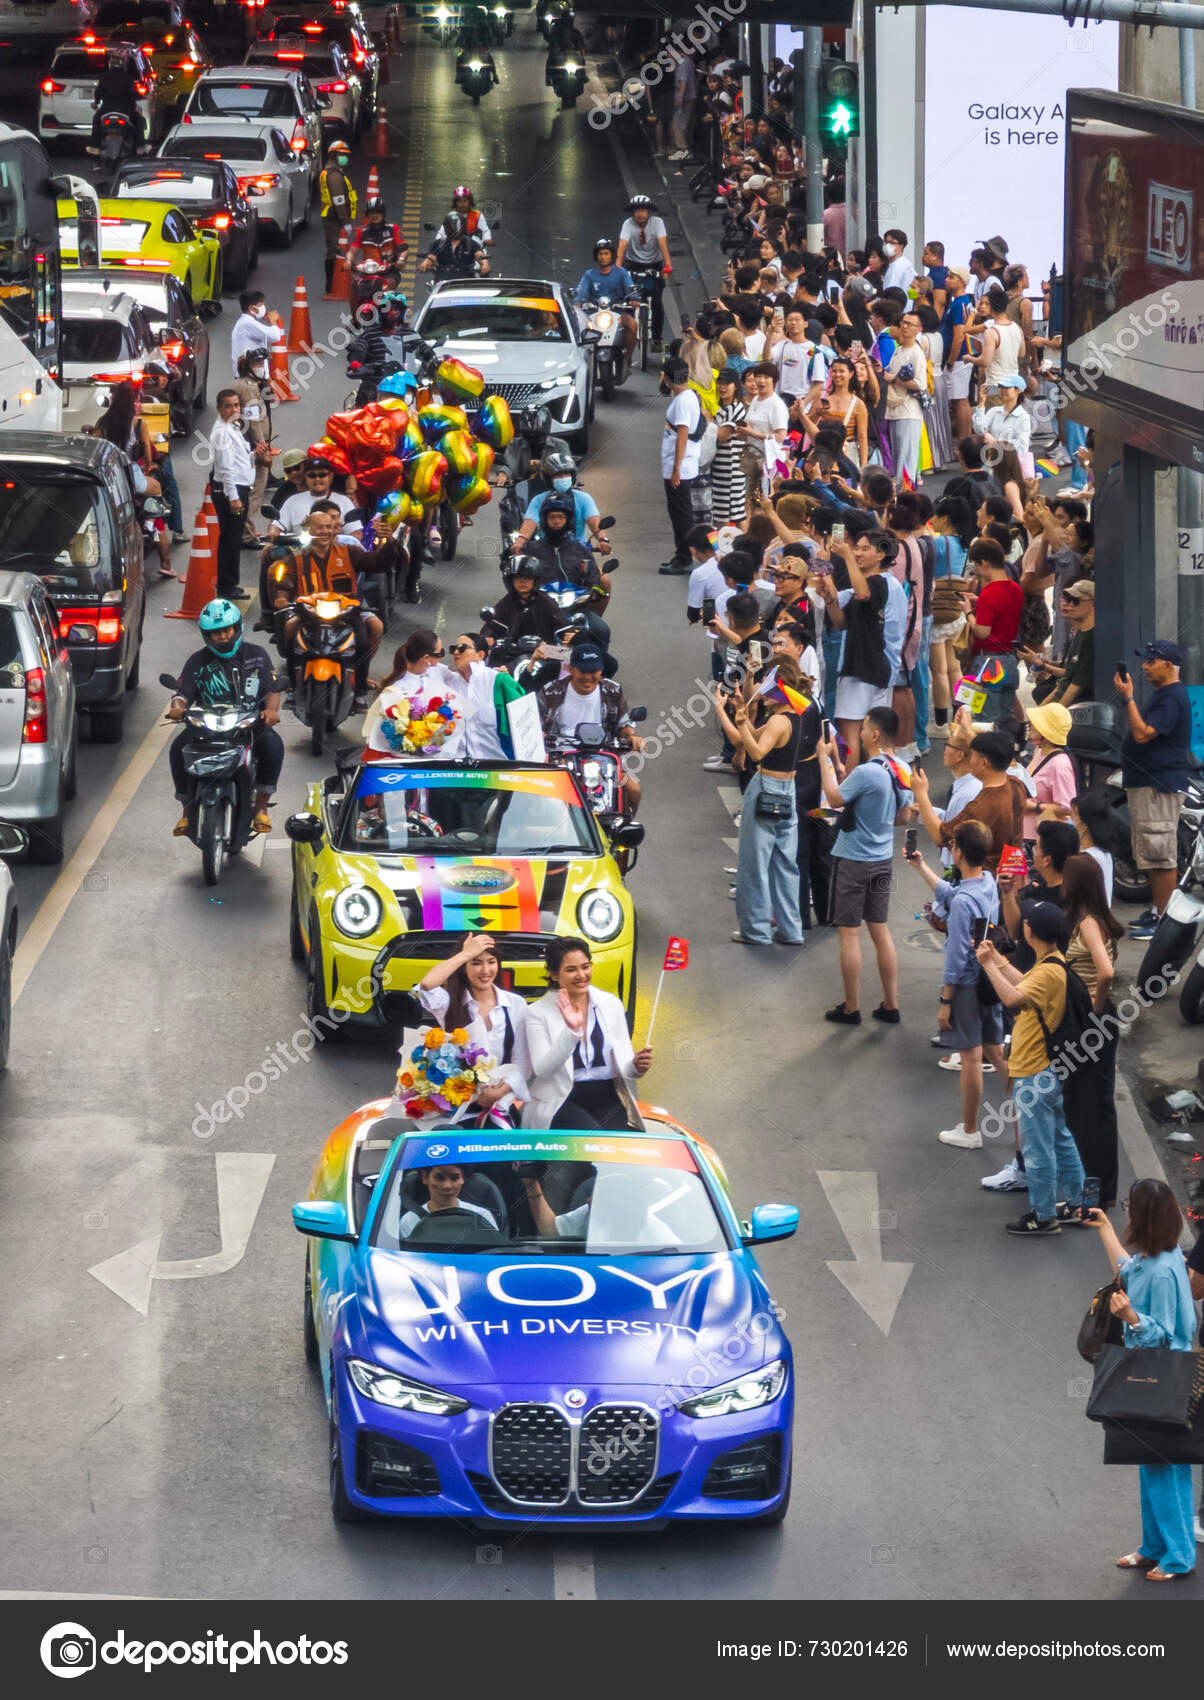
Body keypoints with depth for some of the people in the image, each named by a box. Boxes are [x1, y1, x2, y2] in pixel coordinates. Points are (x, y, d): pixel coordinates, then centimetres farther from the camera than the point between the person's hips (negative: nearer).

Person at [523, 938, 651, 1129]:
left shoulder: (611, 1004, 10)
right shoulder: (538, 1012, 0)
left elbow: (621, 1066, 12)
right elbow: (542, 1069, -11)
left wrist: (635, 1066, -12)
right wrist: (571, 1031, -23)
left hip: (606, 1099, 3)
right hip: (559, 1103, -3)